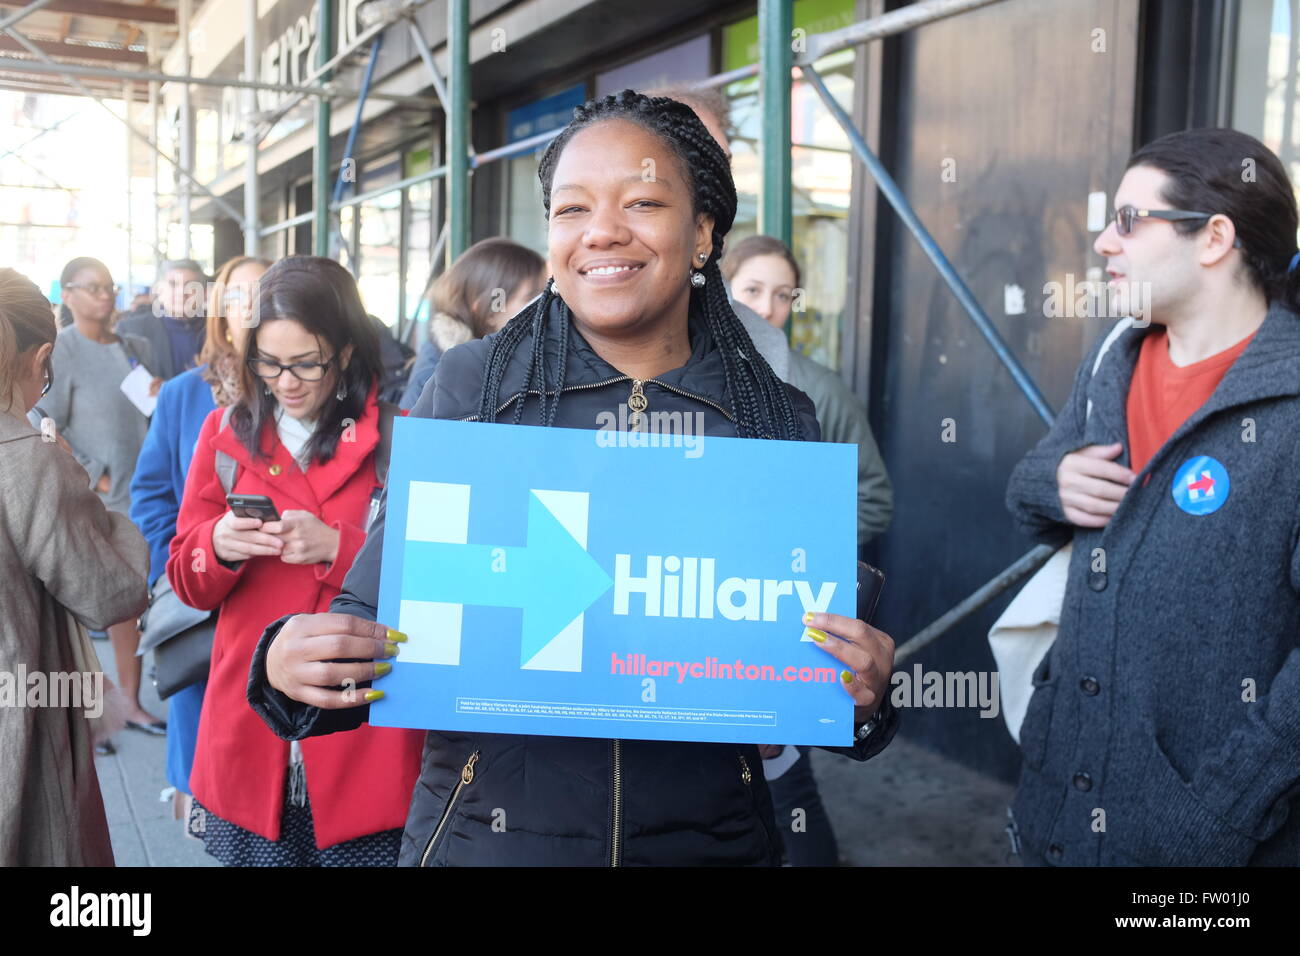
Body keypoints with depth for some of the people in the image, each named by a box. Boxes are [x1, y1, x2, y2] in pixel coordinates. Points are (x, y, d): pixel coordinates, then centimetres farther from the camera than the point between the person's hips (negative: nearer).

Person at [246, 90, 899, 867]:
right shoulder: (470, 390, -6)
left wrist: (864, 689, -16)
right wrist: (291, 665, -24)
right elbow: (374, 619, -4)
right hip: (484, 834, -1)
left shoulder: (779, 422, -3)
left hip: (710, 838, 1)